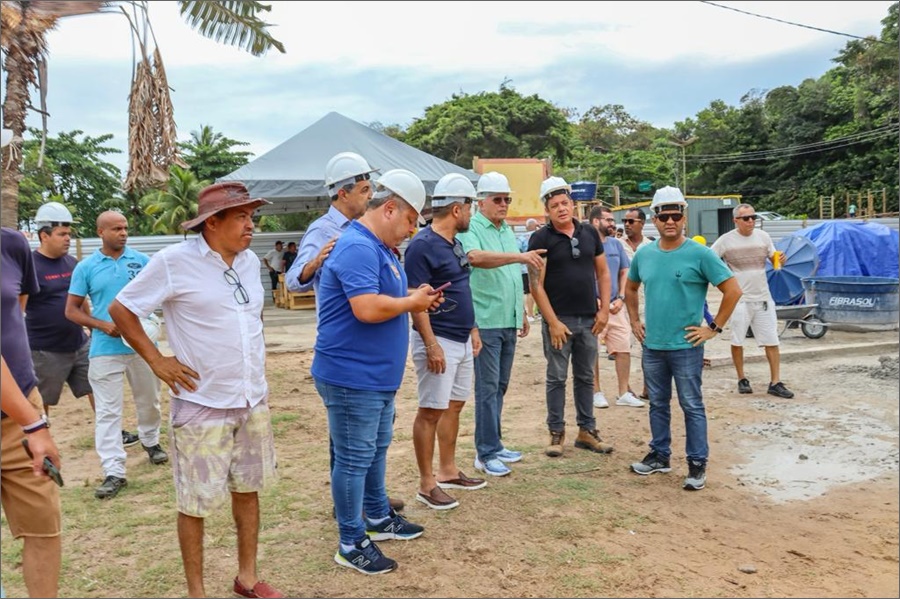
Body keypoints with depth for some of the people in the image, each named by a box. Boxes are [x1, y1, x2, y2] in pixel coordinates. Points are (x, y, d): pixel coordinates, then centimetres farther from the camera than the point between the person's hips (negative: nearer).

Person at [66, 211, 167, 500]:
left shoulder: (141, 260, 1)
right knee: (107, 411, -2)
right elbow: (71, 310, 2)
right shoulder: (86, 267, -1)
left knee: (149, 400, 16)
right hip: (105, 349, -1)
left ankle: (151, 441, 42)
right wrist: (102, 325, -14)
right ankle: (114, 472, 2)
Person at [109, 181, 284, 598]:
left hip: (253, 401, 6)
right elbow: (121, 309, -6)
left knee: (248, 489, 15)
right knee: (195, 502, 6)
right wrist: (157, 361, -10)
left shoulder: (250, 261, 6)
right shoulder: (174, 261, -13)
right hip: (201, 406, -6)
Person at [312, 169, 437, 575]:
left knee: (375, 451, 22)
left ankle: (379, 518, 38)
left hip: (376, 376, 11)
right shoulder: (358, 248, -21)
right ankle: (351, 543, 15)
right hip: (352, 377, -11)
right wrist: (413, 302, -16)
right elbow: (368, 308, -31)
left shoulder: (379, 248, 13)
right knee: (354, 460, 2)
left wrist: (414, 297, 3)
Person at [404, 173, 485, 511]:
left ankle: (448, 471, 28)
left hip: (462, 341, 9)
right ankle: (427, 484, 8)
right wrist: (431, 344, -22)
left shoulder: (453, 243, 13)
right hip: (439, 342, -9)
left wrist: (472, 329, 19)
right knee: (431, 411, -2)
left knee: (455, 406, 15)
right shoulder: (422, 245, -15)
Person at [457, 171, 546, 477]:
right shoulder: (470, 229, -9)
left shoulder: (508, 231, 16)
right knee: (488, 388, -3)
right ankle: (487, 453, 6)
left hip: (508, 322, 8)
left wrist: (523, 313, 21)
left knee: (500, 386, 14)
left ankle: (493, 445, 25)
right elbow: (476, 257, -31)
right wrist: (519, 256, -38)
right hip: (486, 321, -8)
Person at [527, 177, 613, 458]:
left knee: (585, 377, 13)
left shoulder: (590, 233, 7)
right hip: (558, 320, -4)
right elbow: (536, 285, -10)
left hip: (589, 319, 4)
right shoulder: (541, 239, -7)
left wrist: (604, 309, 3)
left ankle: (587, 431, 23)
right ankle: (557, 433, 15)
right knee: (557, 378, 5)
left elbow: (603, 272, 12)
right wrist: (553, 322, -13)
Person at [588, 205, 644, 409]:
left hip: (615, 306, 5)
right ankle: (596, 392, 17)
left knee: (624, 348, 4)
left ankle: (624, 393, 14)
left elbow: (624, 272, 13)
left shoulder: (616, 244, 9)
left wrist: (621, 298, 0)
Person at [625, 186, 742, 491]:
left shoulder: (700, 254, -10)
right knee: (658, 403, 16)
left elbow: (733, 290, -10)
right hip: (652, 346, 5)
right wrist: (635, 322, 13)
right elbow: (630, 288, 21)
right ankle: (660, 455, 30)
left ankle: (697, 464, 15)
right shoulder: (643, 255, 5)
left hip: (686, 346, -5)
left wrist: (714, 328, -10)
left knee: (692, 406, 4)